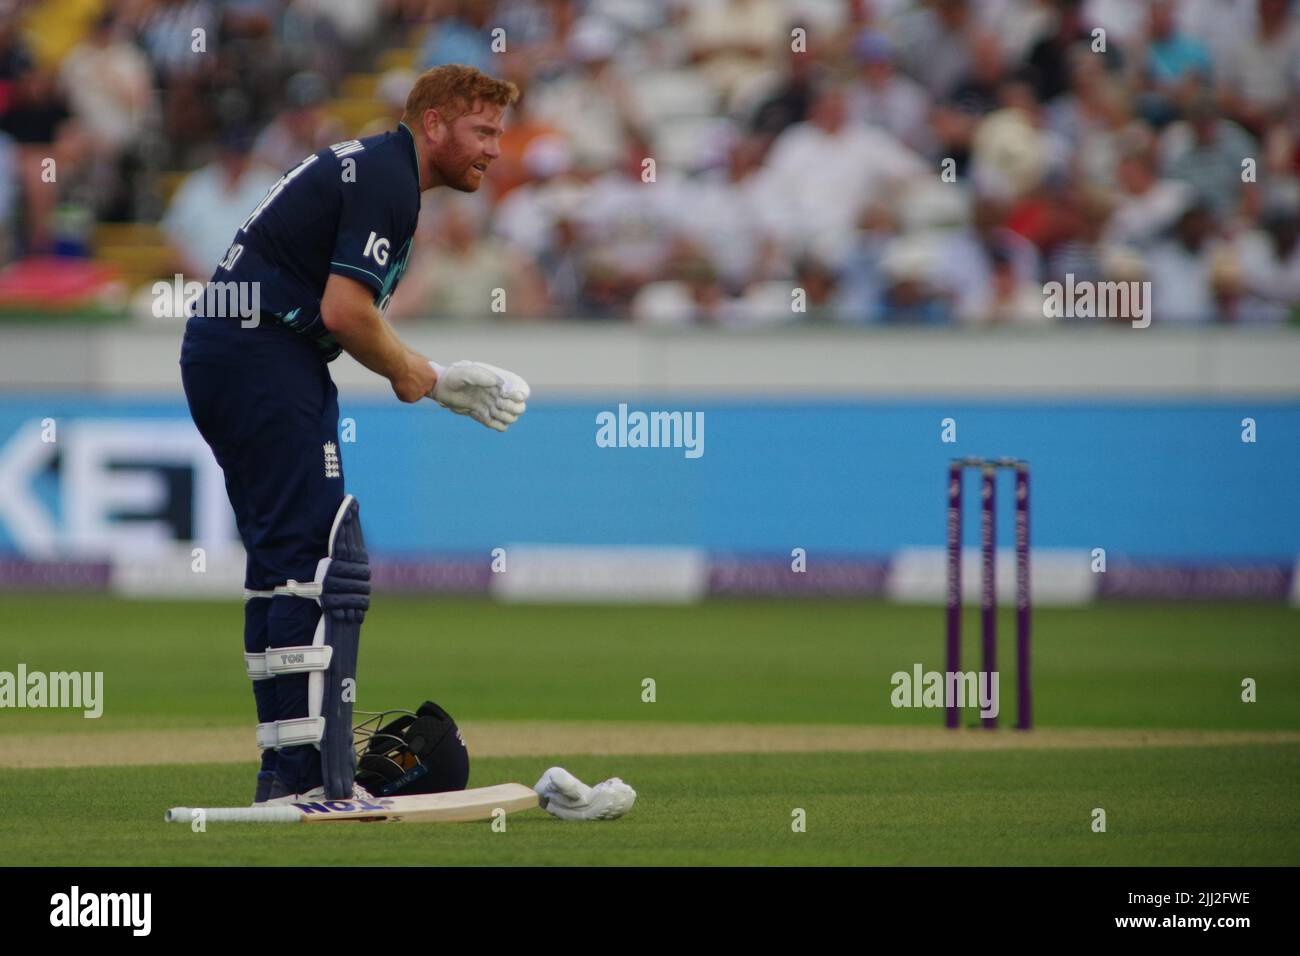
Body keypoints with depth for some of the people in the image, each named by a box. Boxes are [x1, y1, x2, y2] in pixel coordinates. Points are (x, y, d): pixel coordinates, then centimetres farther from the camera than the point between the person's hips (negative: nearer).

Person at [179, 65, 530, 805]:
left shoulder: (367, 168, 22)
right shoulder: (388, 181, -10)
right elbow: (344, 311, -19)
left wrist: (442, 382, 18)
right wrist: (408, 371, -3)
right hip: (264, 360, -11)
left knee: (282, 562, 14)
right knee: (324, 559, -12)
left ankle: (284, 773, 17)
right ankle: (314, 780, -16)